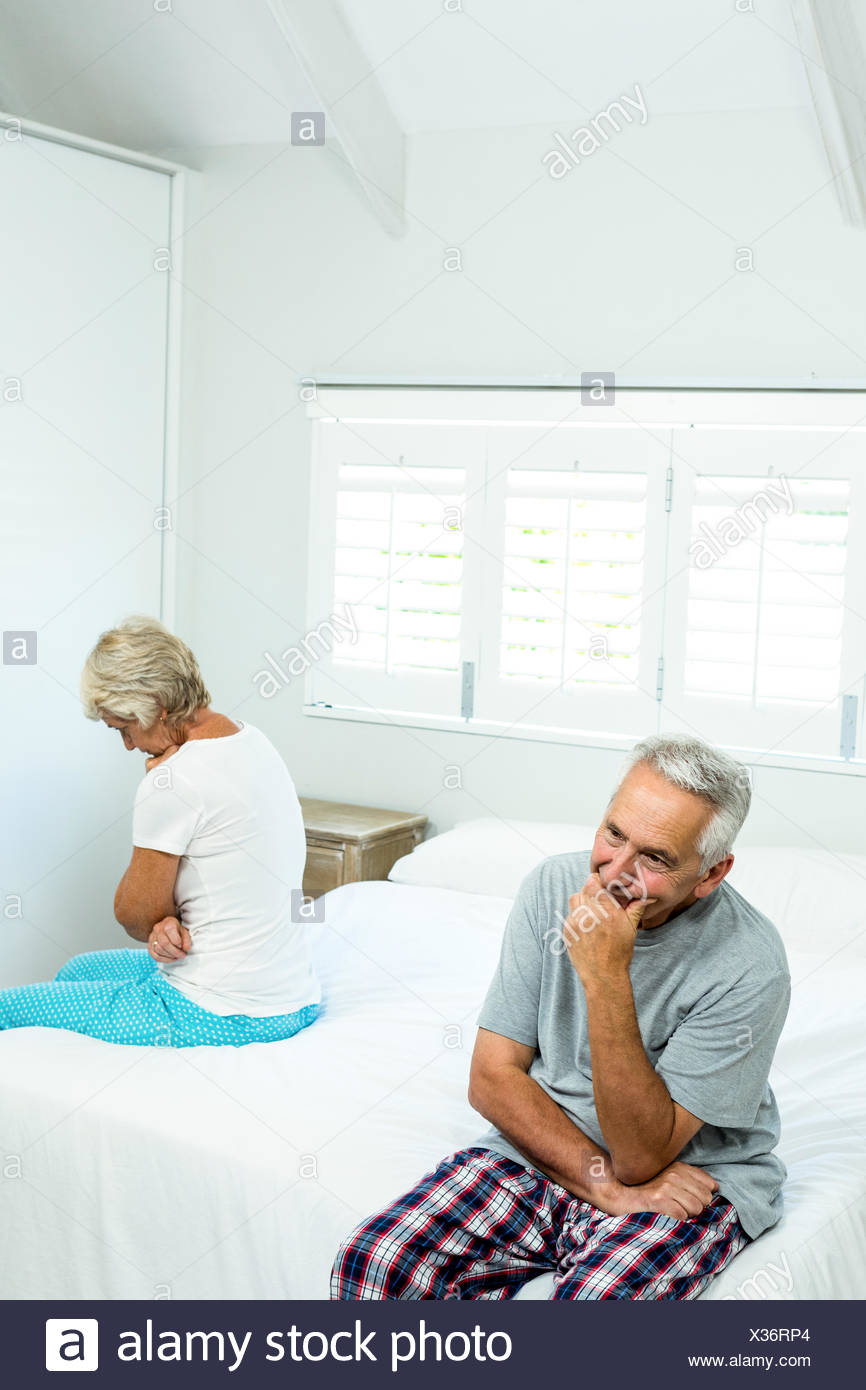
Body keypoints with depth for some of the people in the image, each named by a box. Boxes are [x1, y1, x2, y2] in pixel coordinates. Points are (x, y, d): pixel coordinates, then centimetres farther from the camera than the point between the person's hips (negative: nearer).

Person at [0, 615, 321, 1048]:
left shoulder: (171, 781, -23)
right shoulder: (255, 741, 6)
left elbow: (134, 915, -9)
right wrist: (172, 918, -6)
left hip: (220, 1020, -10)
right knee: (75, 971, 31)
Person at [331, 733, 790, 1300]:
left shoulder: (749, 966, -21)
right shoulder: (555, 886, -8)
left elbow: (641, 1158, -22)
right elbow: (492, 1078, -5)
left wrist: (605, 978, -31)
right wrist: (605, 1182, -18)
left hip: (692, 1175, -3)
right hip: (539, 1145, 3)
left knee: (596, 1298, -34)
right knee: (368, 1268, -19)